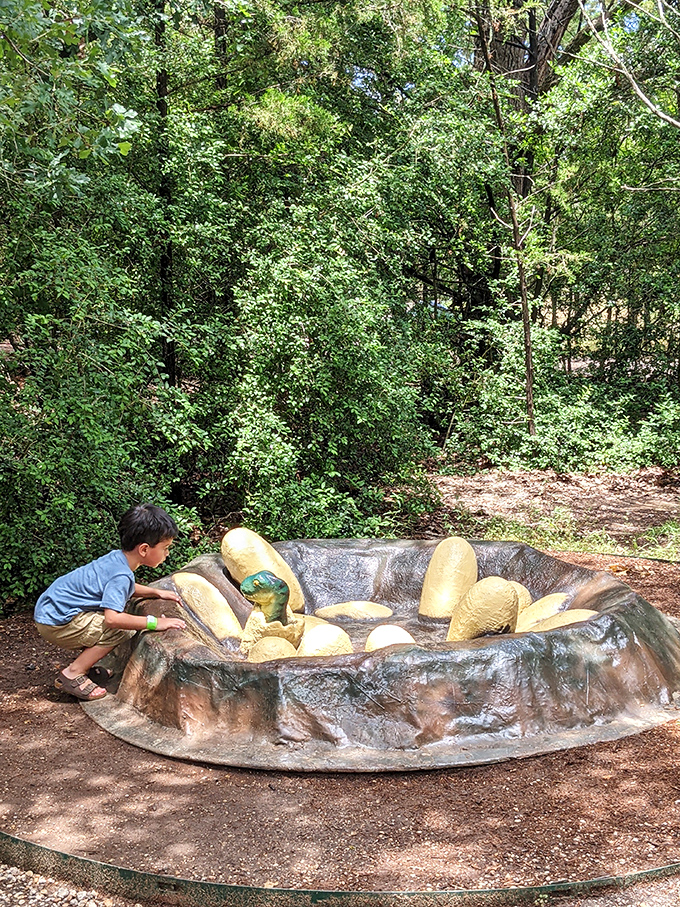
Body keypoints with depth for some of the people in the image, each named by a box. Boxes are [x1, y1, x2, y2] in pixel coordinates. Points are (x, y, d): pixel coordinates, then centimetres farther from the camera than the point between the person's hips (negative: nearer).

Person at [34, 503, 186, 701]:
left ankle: (83, 666, 16)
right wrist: (154, 623, -29)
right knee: (120, 630, -19)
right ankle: (72, 675, -8)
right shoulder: (121, 575, -25)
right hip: (56, 623, -10)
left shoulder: (118, 558, 4)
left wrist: (156, 592, 17)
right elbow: (112, 618, -36)